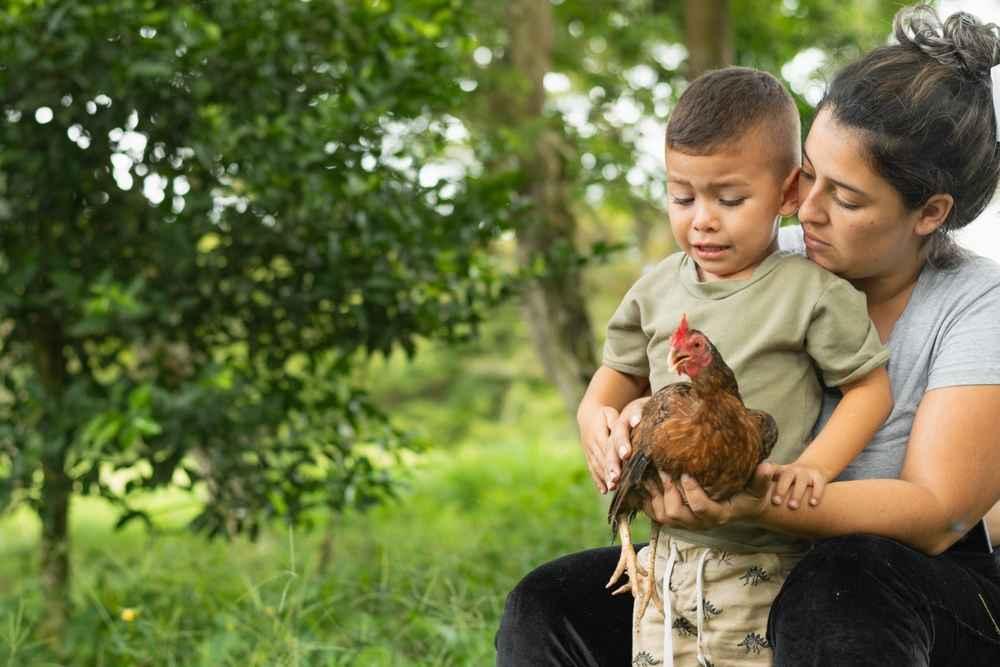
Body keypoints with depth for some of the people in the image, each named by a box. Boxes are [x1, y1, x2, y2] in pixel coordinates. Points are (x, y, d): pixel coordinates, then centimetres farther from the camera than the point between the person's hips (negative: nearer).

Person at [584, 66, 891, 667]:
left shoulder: (813, 293, -9)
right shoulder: (657, 289, 6)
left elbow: (871, 385, -5)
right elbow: (623, 369, 18)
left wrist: (815, 465, -19)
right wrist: (597, 415, -4)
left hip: (764, 565, -5)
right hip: (668, 550, 5)